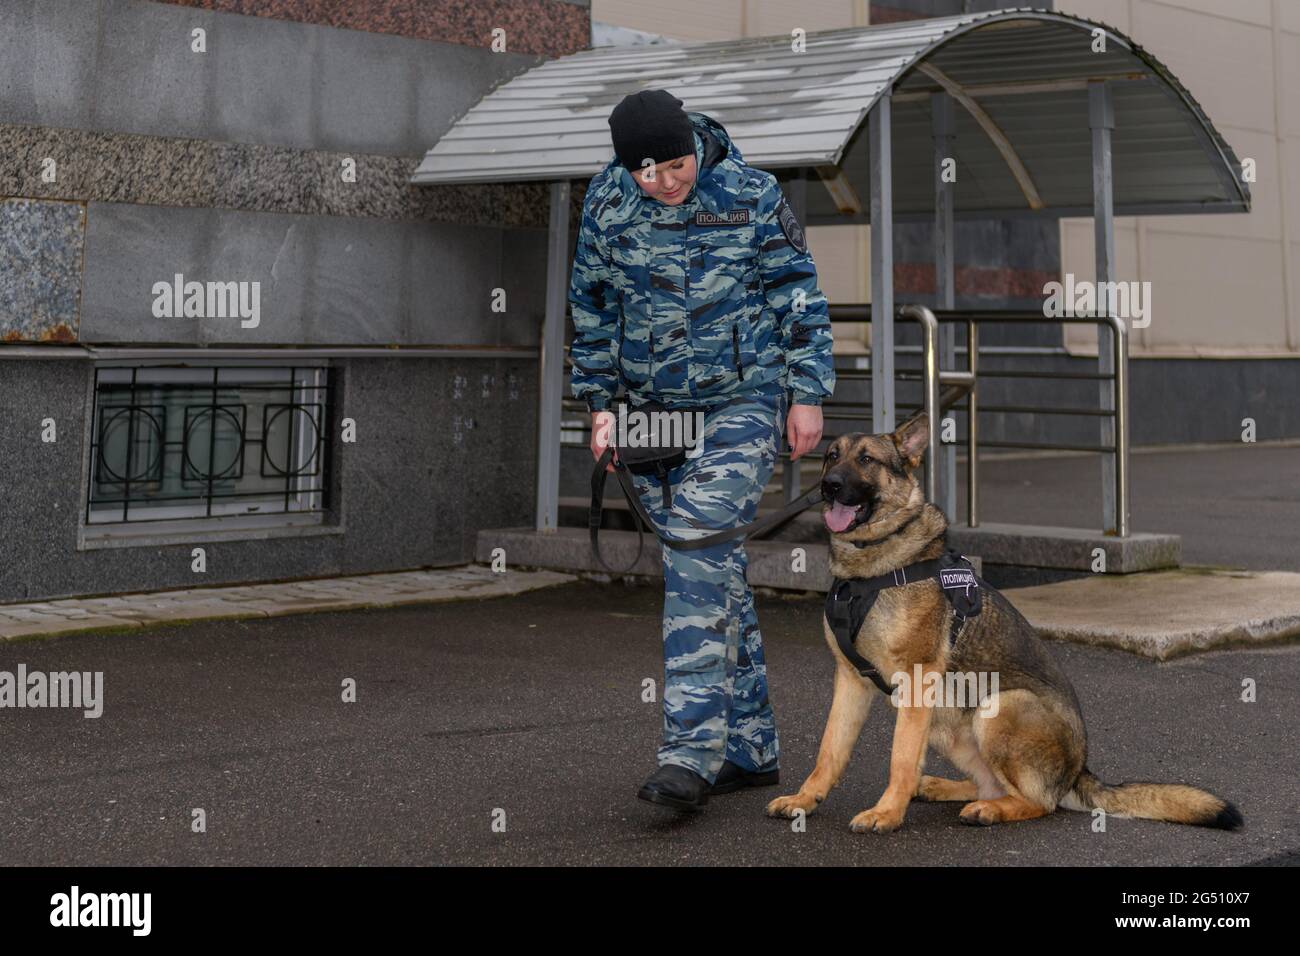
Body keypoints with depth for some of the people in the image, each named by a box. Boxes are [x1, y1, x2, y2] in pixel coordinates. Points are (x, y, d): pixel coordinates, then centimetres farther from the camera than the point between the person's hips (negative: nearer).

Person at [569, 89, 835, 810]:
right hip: (655, 411, 4)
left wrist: (807, 394, -3)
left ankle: (691, 751, -19)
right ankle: (749, 745, 16)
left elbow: (798, 292, -1)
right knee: (714, 568, 7)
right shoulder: (606, 203, 0)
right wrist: (600, 402, 7)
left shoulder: (750, 192, -8)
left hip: (743, 402, -4)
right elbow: (591, 307, 11)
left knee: (698, 549, -19)